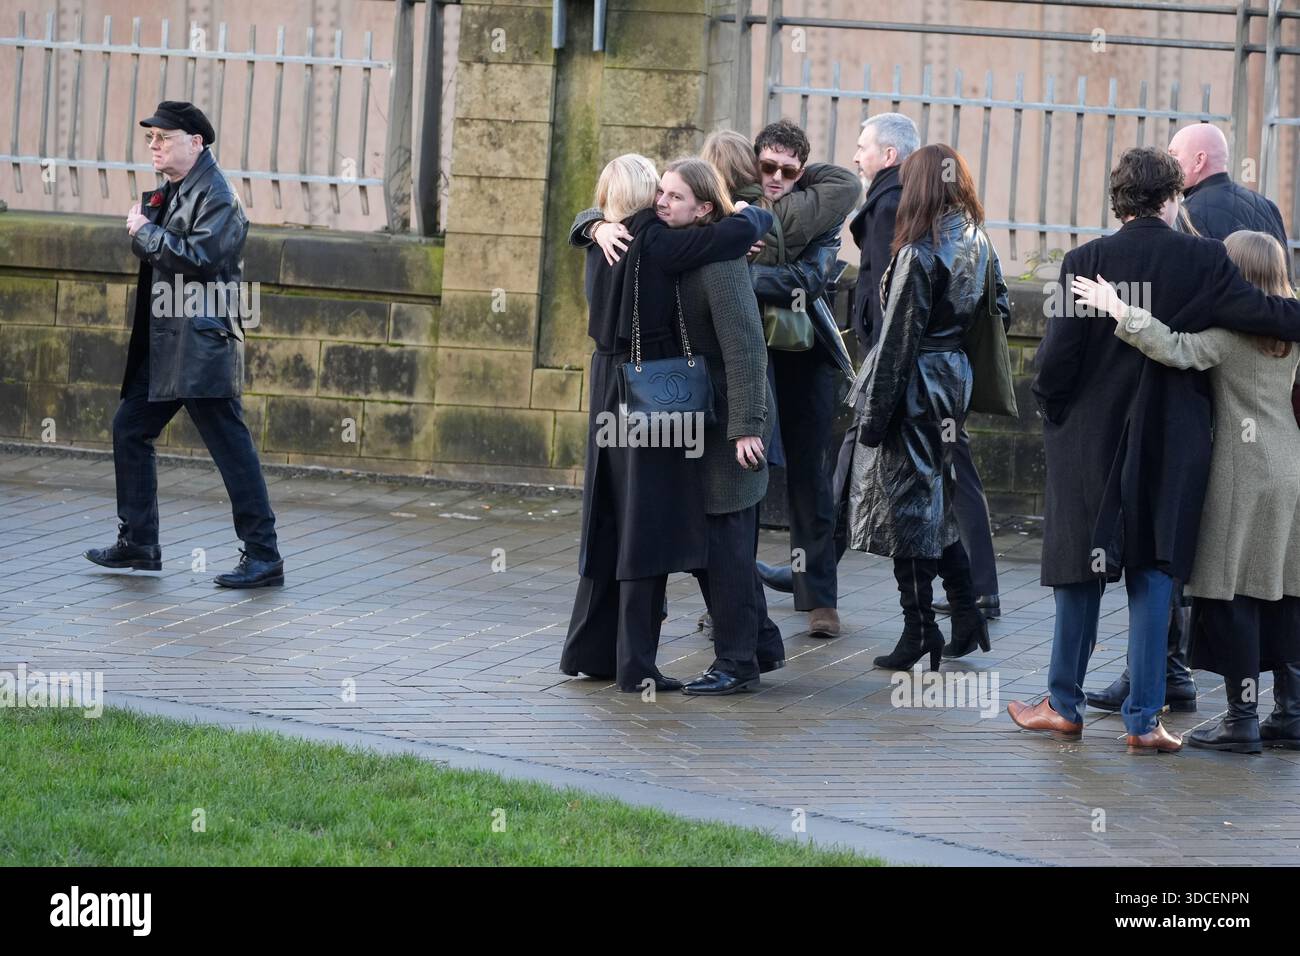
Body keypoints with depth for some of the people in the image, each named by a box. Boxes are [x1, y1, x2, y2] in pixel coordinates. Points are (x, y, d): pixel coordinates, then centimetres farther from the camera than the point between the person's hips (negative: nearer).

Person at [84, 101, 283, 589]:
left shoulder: (217, 197, -12)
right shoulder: (171, 192, 16)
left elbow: (199, 257, -24)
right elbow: (155, 251, 21)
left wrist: (147, 233, -13)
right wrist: (141, 225, 1)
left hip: (203, 344, -10)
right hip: (163, 345, 10)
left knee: (230, 445, -8)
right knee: (129, 429, 13)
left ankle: (263, 557, -6)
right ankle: (138, 543, 22)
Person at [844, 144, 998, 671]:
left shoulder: (920, 253, -16)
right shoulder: (979, 243, 6)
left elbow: (899, 337, -15)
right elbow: (997, 308, 12)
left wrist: (874, 416, -12)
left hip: (917, 386, -8)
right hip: (956, 380, 8)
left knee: (908, 506, 0)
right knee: (935, 500, 18)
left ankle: (919, 631, 3)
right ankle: (967, 614, 18)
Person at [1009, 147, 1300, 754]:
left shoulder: (1085, 262, -8)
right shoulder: (1203, 261, -9)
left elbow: (1057, 357, -8)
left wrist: (1052, 411, 8)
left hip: (1091, 437, 0)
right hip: (1172, 444, 0)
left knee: (1081, 573, 12)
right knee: (1153, 574, 5)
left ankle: (1065, 705, 19)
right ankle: (1144, 719, 4)